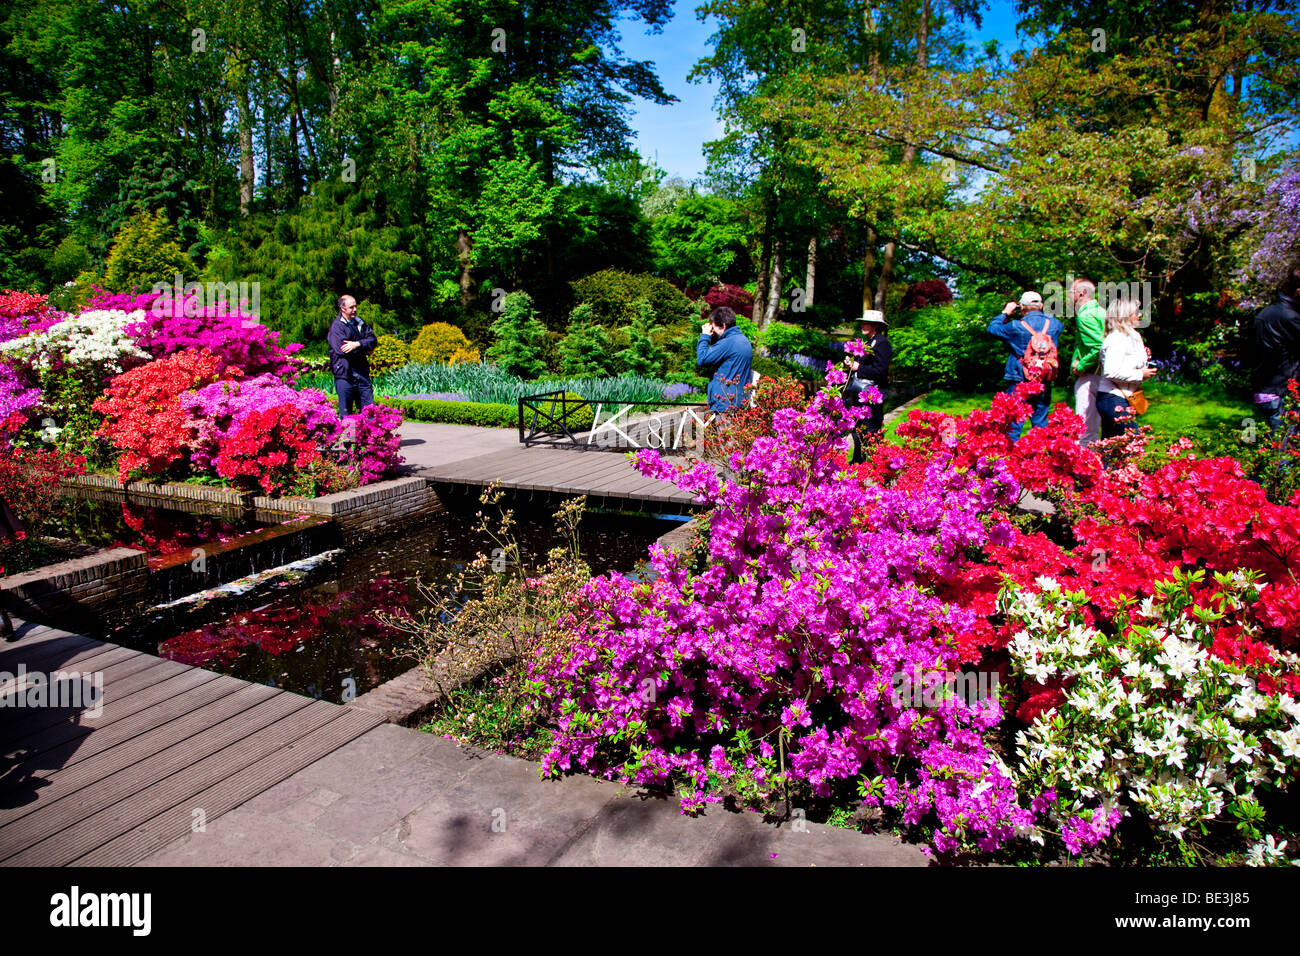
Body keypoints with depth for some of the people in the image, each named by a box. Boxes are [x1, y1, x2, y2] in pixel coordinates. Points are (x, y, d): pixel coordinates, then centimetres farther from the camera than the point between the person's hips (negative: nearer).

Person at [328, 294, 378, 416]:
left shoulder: (360, 323, 14)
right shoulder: (336, 326, -5)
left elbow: (373, 340, 3)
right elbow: (342, 349, -17)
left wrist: (358, 344, -16)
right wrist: (365, 349, -5)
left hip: (362, 373, 5)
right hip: (345, 375, -5)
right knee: (346, 415, 0)